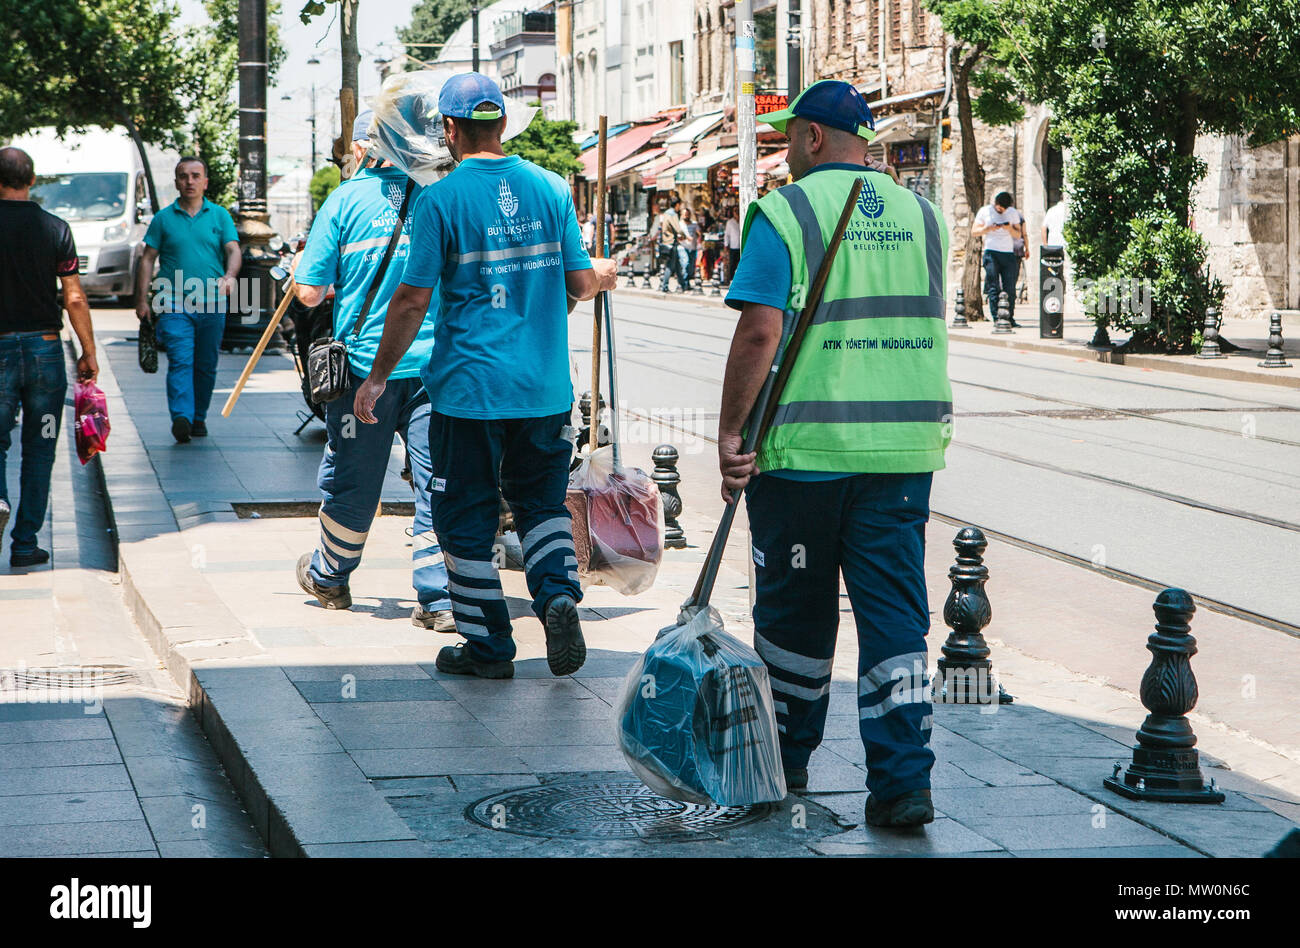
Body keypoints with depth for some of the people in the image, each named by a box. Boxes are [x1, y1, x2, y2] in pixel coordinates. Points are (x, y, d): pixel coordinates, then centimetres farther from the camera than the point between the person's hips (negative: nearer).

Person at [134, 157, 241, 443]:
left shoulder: (220, 215, 9)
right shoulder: (163, 218, 7)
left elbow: (233, 250, -1)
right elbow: (147, 259, 8)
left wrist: (229, 276, -22)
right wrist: (142, 299, 1)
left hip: (212, 304, 2)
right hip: (174, 303, -2)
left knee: (206, 365, 9)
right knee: (180, 361, -16)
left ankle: (199, 417, 23)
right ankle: (181, 418, -28)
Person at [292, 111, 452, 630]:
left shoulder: (344, 200, -4)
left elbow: (310, 293, -5)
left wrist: (298, 271, 16)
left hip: (365, 363, -1)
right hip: (435, 362, 1)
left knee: (351, 481, 13)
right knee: (436, 481, 3)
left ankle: (329, 577, 32)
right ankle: (438, 598, 0)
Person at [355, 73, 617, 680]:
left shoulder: (440, 200, -9)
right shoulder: (551, 188, 2)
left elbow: (413, 299, -10)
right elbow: (581, 282, 4)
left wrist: (378, 376, 0)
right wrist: (603, 276, 28)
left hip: (469, 387, -4)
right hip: (546, 385, 4)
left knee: (467, 516, 8)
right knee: (541, 501, 19)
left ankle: (488, 646, 13)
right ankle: (558, 594, -5)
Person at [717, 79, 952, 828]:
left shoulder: (786, 212, -7)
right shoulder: (922, 215, 10)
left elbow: (760, 331, -14)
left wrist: (730, 431, -10)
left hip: (803, 448, -3)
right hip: (903, 448, 3)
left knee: (795, 610, 12)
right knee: (896, 611, 4)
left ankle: (785, 759, 28)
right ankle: (902, 781, -2)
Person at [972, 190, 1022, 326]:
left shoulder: (1013, 213, 12)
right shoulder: (985, 211, 6)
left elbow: (1018, 235, 13)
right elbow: (974, 231, 5)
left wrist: (1010, 229, -9)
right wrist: (989, 228, -13)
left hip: (1009, 253, 2)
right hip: (991, 252, -2)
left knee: (1009, 288, -2)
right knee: (993, 286, -9)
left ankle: (1010, 318, 4)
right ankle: (996, 318, -12)